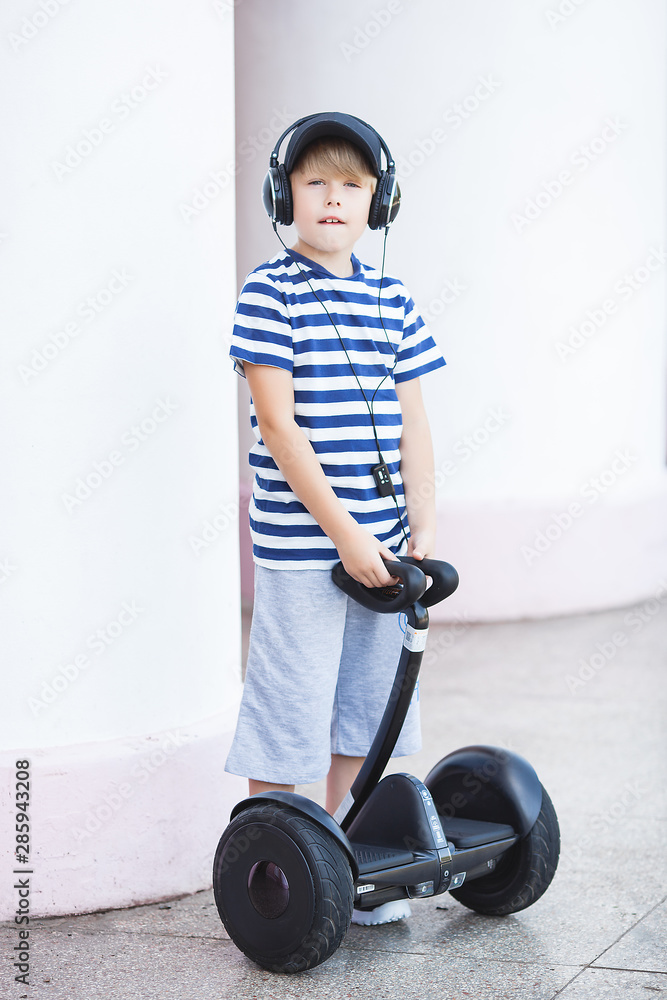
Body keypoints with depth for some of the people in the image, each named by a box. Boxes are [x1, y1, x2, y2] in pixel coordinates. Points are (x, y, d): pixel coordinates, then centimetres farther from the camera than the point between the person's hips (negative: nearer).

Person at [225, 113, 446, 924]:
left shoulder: (393, 302, 9)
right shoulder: (269, 293, -8)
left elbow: (410, 423, 10)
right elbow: (279, 424, -14)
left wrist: (424, 524, -1)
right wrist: (341, 530, -17)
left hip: (380, 543, 6)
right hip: (300, 546, -6)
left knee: (367, 706, 14)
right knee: (288, 710, 0)